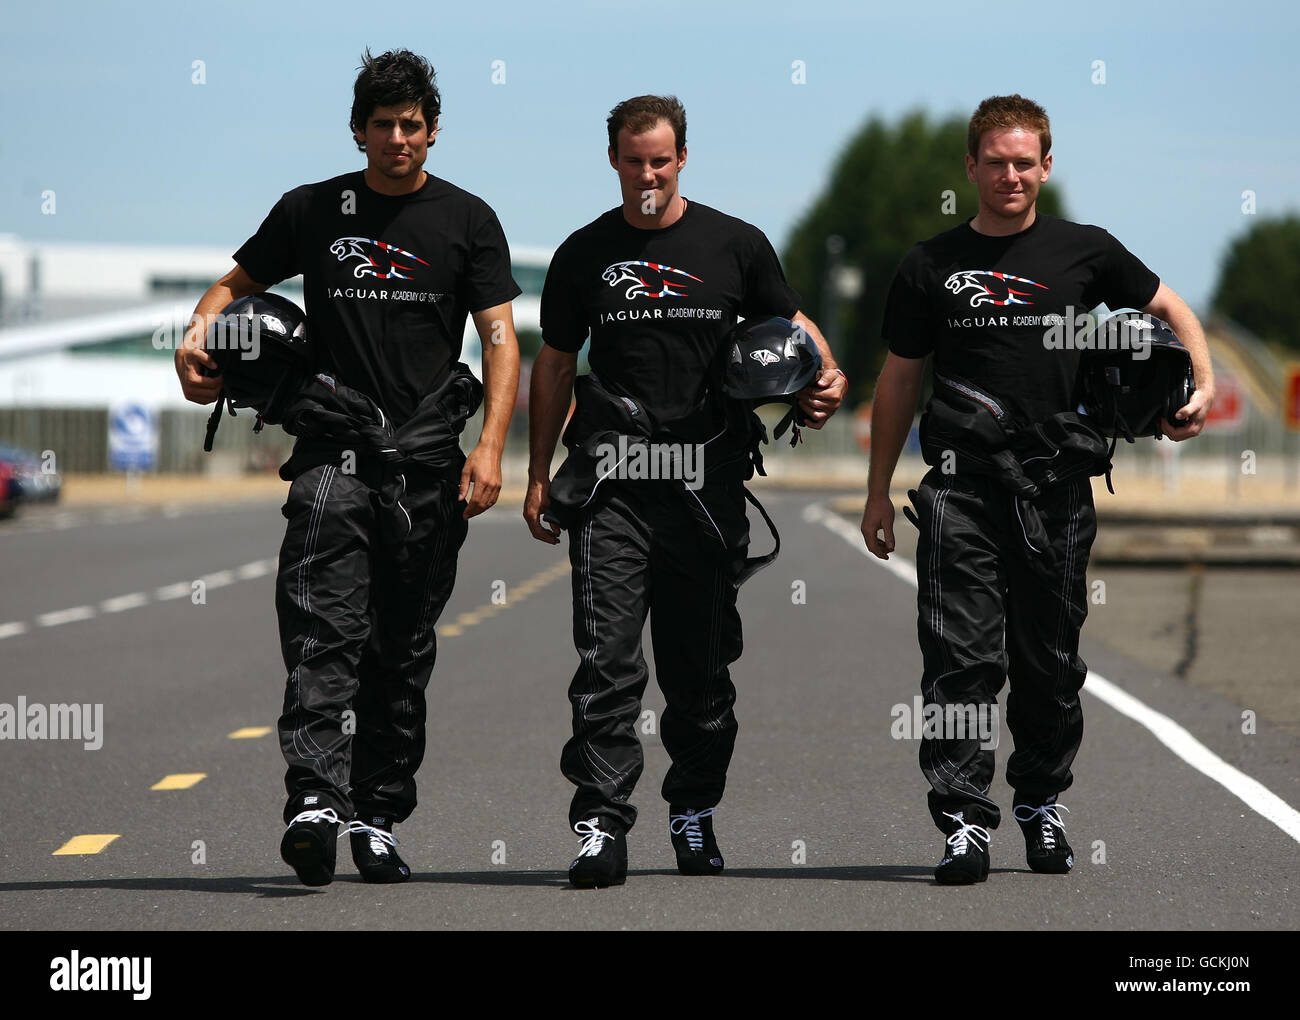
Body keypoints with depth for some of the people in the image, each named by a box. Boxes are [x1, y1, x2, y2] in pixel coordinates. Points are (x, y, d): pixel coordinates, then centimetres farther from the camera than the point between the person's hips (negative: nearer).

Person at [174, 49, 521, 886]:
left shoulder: (468, 221, 6)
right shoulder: (313, 212, 8)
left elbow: (501, 342, 2)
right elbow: (237, 284, 18)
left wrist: (490, 447, -11)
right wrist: (200, 332, -5)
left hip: (425, 456, 1)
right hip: (334, 447, -1)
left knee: (404, 649, 6)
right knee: (322, 626, -18)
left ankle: (378, 817, 14)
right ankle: (315, 799, -29)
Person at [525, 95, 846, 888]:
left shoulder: (734, 245, 5)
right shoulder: (584, 255, 7)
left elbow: (792, 325, 15)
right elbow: (554, 367, 13)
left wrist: (827, 378, -7)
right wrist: (540, 477, 10)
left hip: (707, 480, 1)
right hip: (612, 485, -1)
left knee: (701, 664, 9)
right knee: (607, 659, -10)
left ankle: (695, 812, 23)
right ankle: (601, 824, -11)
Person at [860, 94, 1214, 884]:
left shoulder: (1085, 252, 6)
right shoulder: (932, 266, 6)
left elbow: (1172, 310, 18)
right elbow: (899, 381, 12)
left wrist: (1203, 388, 1)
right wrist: (879, 491, 11)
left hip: (1060, 487, 1)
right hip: (962, 485, -1)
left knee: (1050, 660, 10)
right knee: (962, 657, -10)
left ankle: (1042, 803, 27)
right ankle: (965, 820, -8)